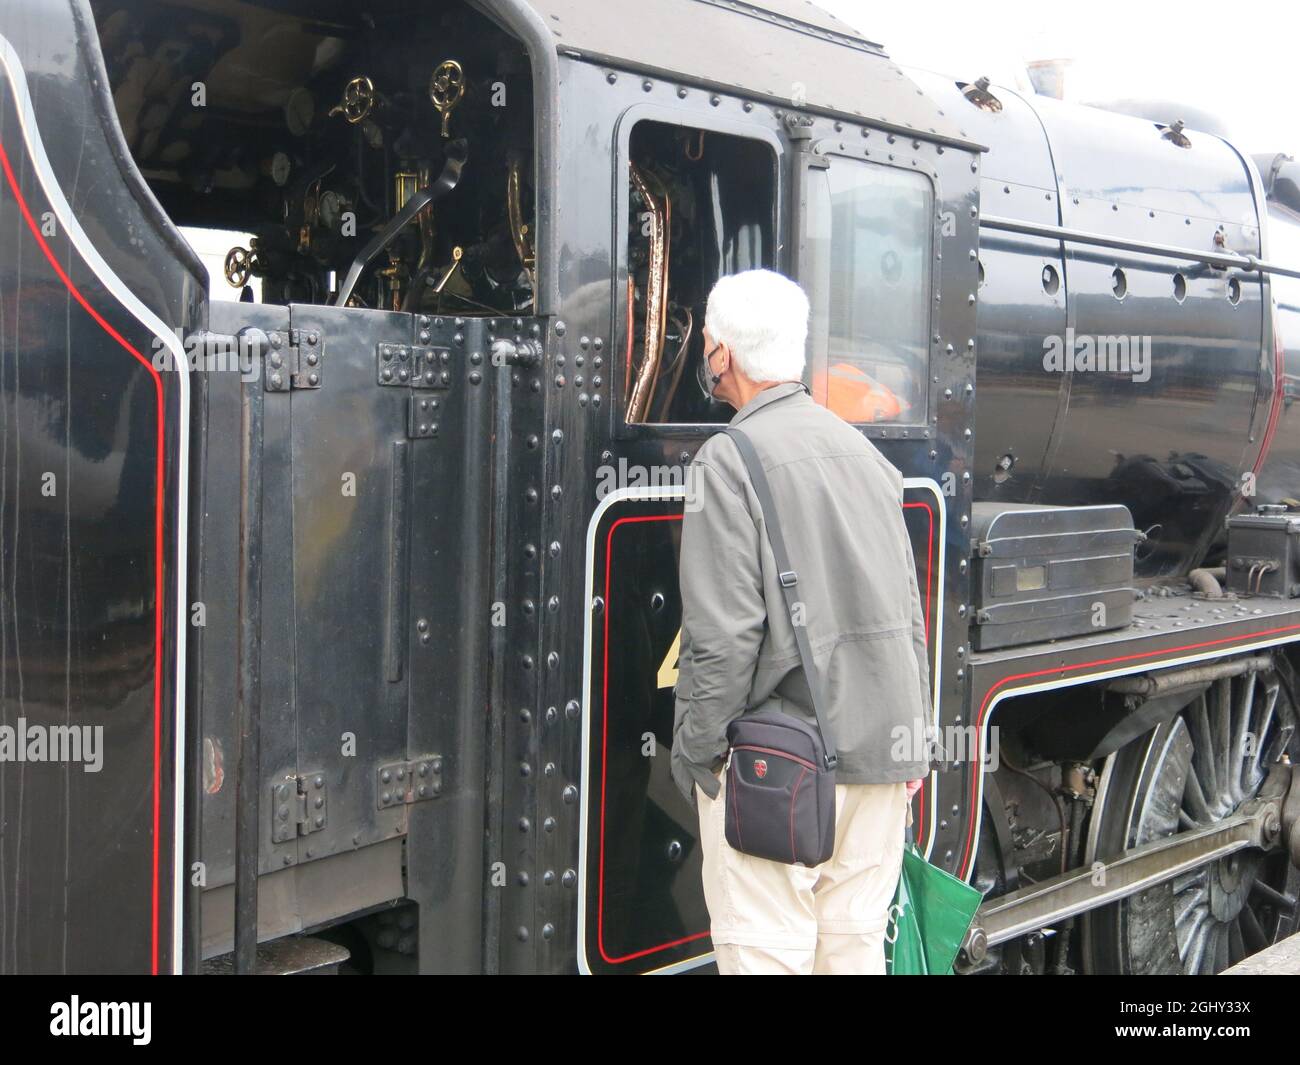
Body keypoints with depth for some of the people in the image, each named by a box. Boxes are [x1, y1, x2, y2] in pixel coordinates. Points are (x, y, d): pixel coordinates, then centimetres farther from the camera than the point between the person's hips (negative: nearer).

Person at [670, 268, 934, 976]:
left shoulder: (730, 458, -11)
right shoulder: (863, 451, 13)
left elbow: (724, 631, -17)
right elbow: (911, 618, 15)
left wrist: (692, 747, -7)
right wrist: (913, 741, 21)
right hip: (879, 754, 7)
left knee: (764, 953, 0)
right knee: (854, 943, 15)